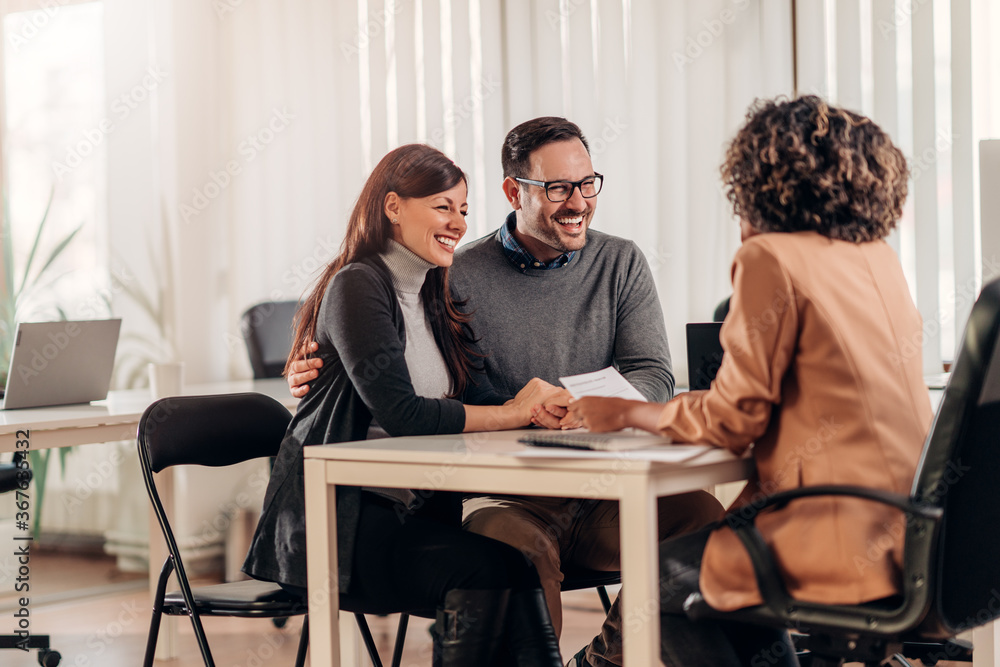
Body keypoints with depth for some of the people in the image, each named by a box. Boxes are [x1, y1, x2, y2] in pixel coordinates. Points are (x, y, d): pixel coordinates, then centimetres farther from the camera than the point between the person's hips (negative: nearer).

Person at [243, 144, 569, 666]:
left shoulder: (437, 301, 17)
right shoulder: (357, 286, -9)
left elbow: (481, 399, 5)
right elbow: (401, 413, -19)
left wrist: (545, 407, -16)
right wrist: (515, 413, -14)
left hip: (409, 514, 7)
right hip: (333, 520, -7)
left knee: (520, 561, -23)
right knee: (490, 566, -28)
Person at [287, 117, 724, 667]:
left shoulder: (621, 264, 10)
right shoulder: (461, 277, 2)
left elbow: (654, 378, 1)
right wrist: (321, 377, -9)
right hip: (502, 494, -3)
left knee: (702, 514, -25)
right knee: (518, 544, -38)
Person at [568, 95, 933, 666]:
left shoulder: (770, 257, -10)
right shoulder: (878, 257, 12)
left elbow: (732, 420, -7)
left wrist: (629, 414, 7)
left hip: (853, 541, -8)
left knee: (664, 577, 11)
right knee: (716, 541, 27)